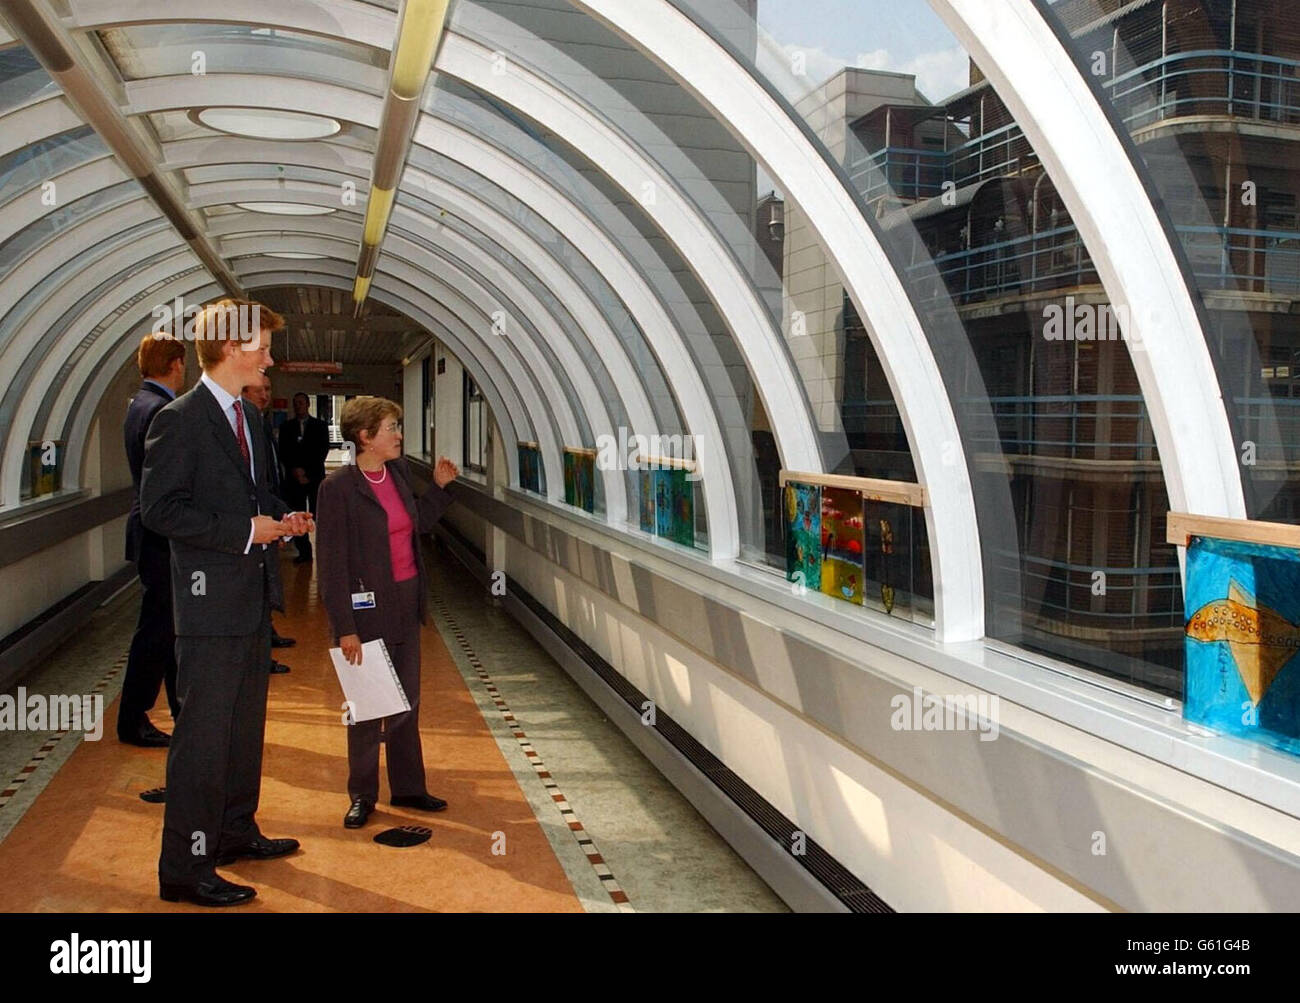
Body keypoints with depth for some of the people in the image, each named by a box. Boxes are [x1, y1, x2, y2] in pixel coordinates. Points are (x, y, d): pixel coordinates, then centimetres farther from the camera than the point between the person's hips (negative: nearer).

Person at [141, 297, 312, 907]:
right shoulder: (179, 420, -14)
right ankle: (185, 869, 6)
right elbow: (159, 508, -20)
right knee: (203, 736, -4)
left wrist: (281, 515, 5)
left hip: (252, 595, 9)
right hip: (210, 601, -9)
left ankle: (236, 833, 34)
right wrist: (244, 529, -21)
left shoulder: (247, 417, 14)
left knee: (246, 724, 19)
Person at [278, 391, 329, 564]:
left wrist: (308, 472, -5)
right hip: (294, 477, 2)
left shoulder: (320, 425, 9)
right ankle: (304, 551, 4)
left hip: (315, 476, -2)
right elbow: (283, 452, 8)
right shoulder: (286, 427, 13)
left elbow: (324, 449, 3)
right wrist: (294, 470, -7)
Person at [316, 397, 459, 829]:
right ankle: (362, 796, 24)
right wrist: (345, 627, -17)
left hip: (406, 605, 7)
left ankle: (407, 787, 29)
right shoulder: (338, 487, -16)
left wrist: (439, 486, 6)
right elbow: (332, 563, -16)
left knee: (407, 702, 15)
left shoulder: (398, 471, 4)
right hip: (368, 610, -7)